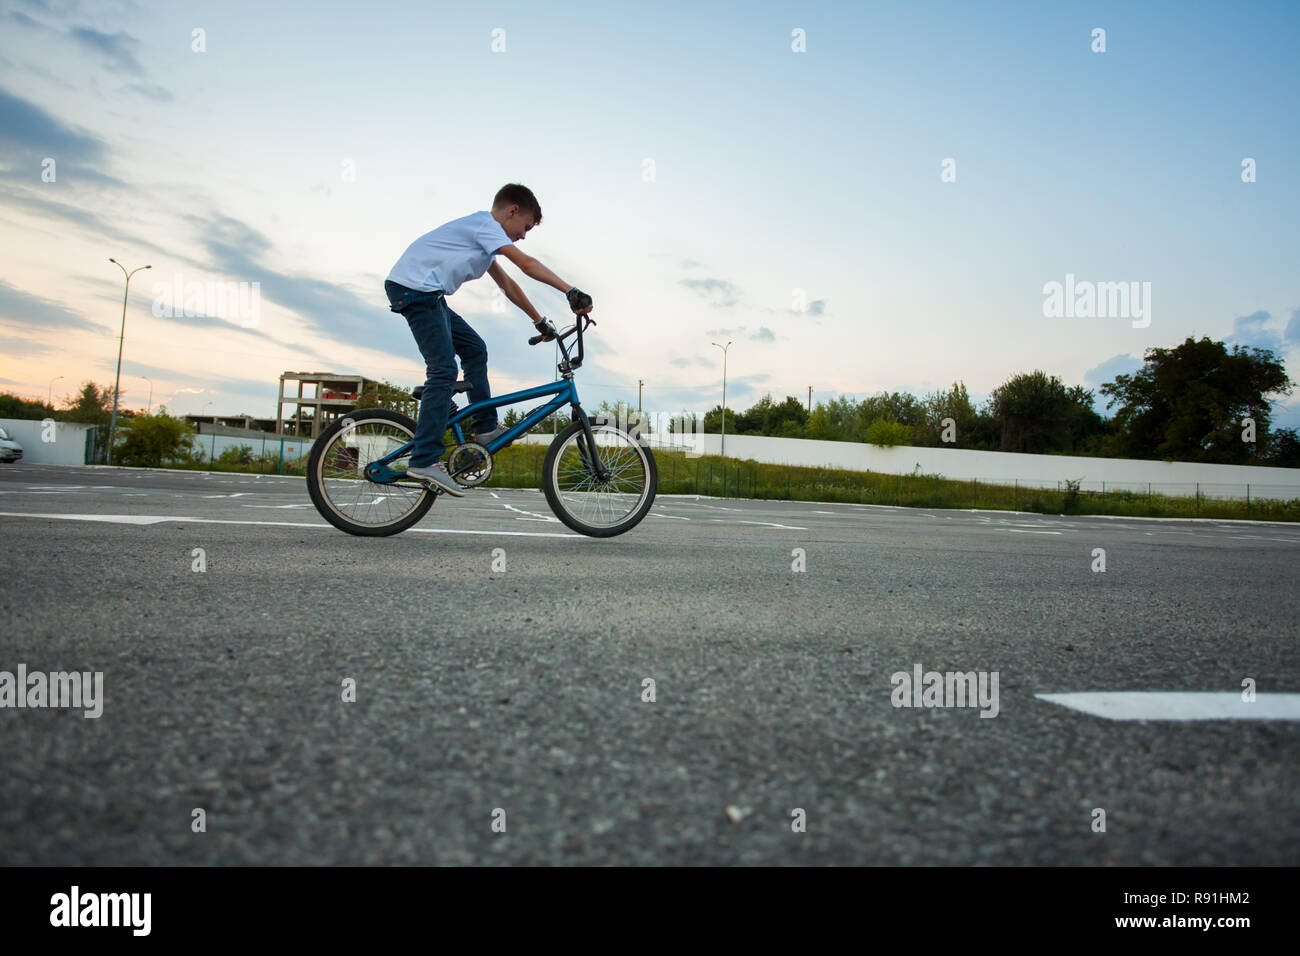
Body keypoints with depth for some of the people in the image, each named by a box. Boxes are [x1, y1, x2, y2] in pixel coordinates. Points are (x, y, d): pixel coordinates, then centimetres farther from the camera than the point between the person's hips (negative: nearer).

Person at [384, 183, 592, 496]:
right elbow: (526, 263, -20)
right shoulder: (485, 223, -8)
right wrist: (571, 291, -24)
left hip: (426, 294, 11)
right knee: (443, 370, -16)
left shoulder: (483, 233, 22)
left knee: (474, 349, 13)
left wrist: (539, 321, 26)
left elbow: (507, 285, 26)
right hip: (413, 287, -11)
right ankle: (424, 460, -18)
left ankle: (486, 427, 17)